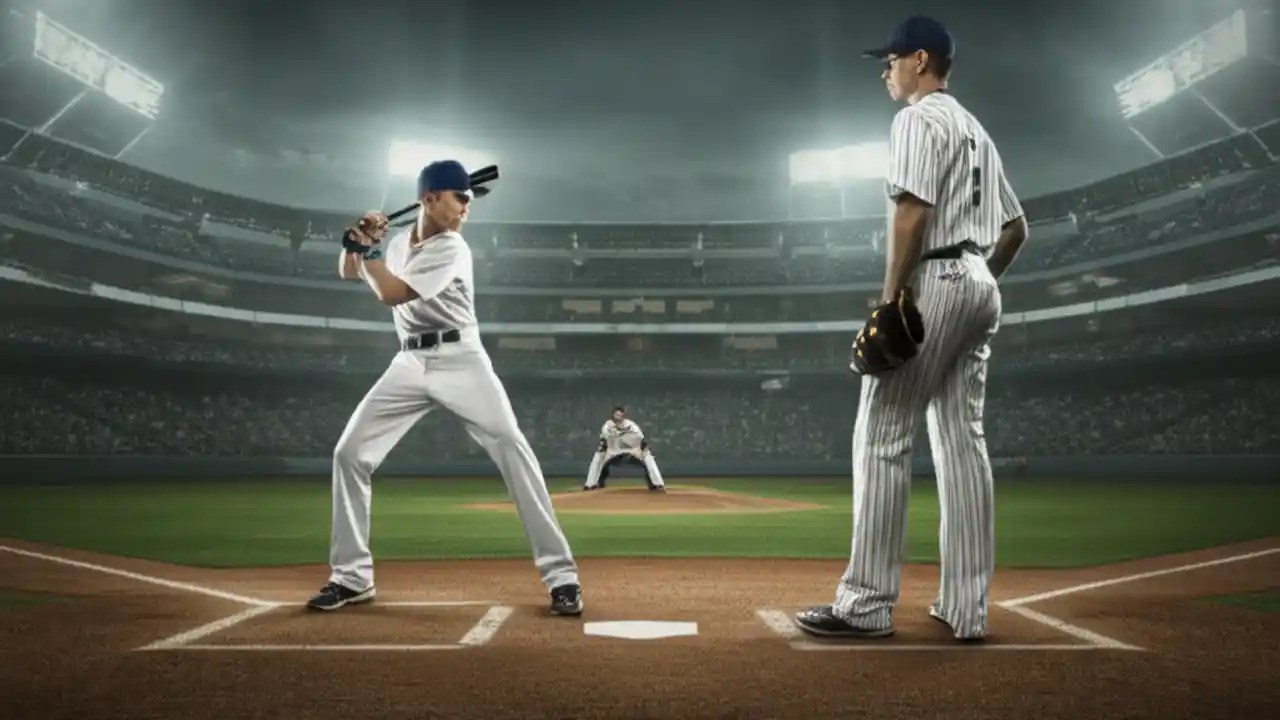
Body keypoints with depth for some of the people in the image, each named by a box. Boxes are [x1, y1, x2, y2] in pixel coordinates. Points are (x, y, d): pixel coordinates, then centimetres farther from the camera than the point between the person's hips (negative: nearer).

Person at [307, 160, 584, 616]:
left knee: (513, 450, -20)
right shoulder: (399, 241, 9)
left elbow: (392, 294, -20)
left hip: (460, 360, -6)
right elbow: (349, 274, 21)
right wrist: (357, 242, 2)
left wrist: (368, 248, -8)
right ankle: (353, 577, 11)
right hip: (409, 364, 6)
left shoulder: (451, 250, -12)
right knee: (350, 453, -2)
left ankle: (561, 575, -16)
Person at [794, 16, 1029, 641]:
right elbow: (1016, 227, 24)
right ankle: (966, 608, 7)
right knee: (963, 442, 6)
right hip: (981, 288, 9)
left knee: (881, 440, -8)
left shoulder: (919, 119, -4)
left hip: (933, 284, -9)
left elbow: (911, 211, -17)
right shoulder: (977, 131, 24)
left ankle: (866, 604, -9)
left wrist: (890, 300, -18)